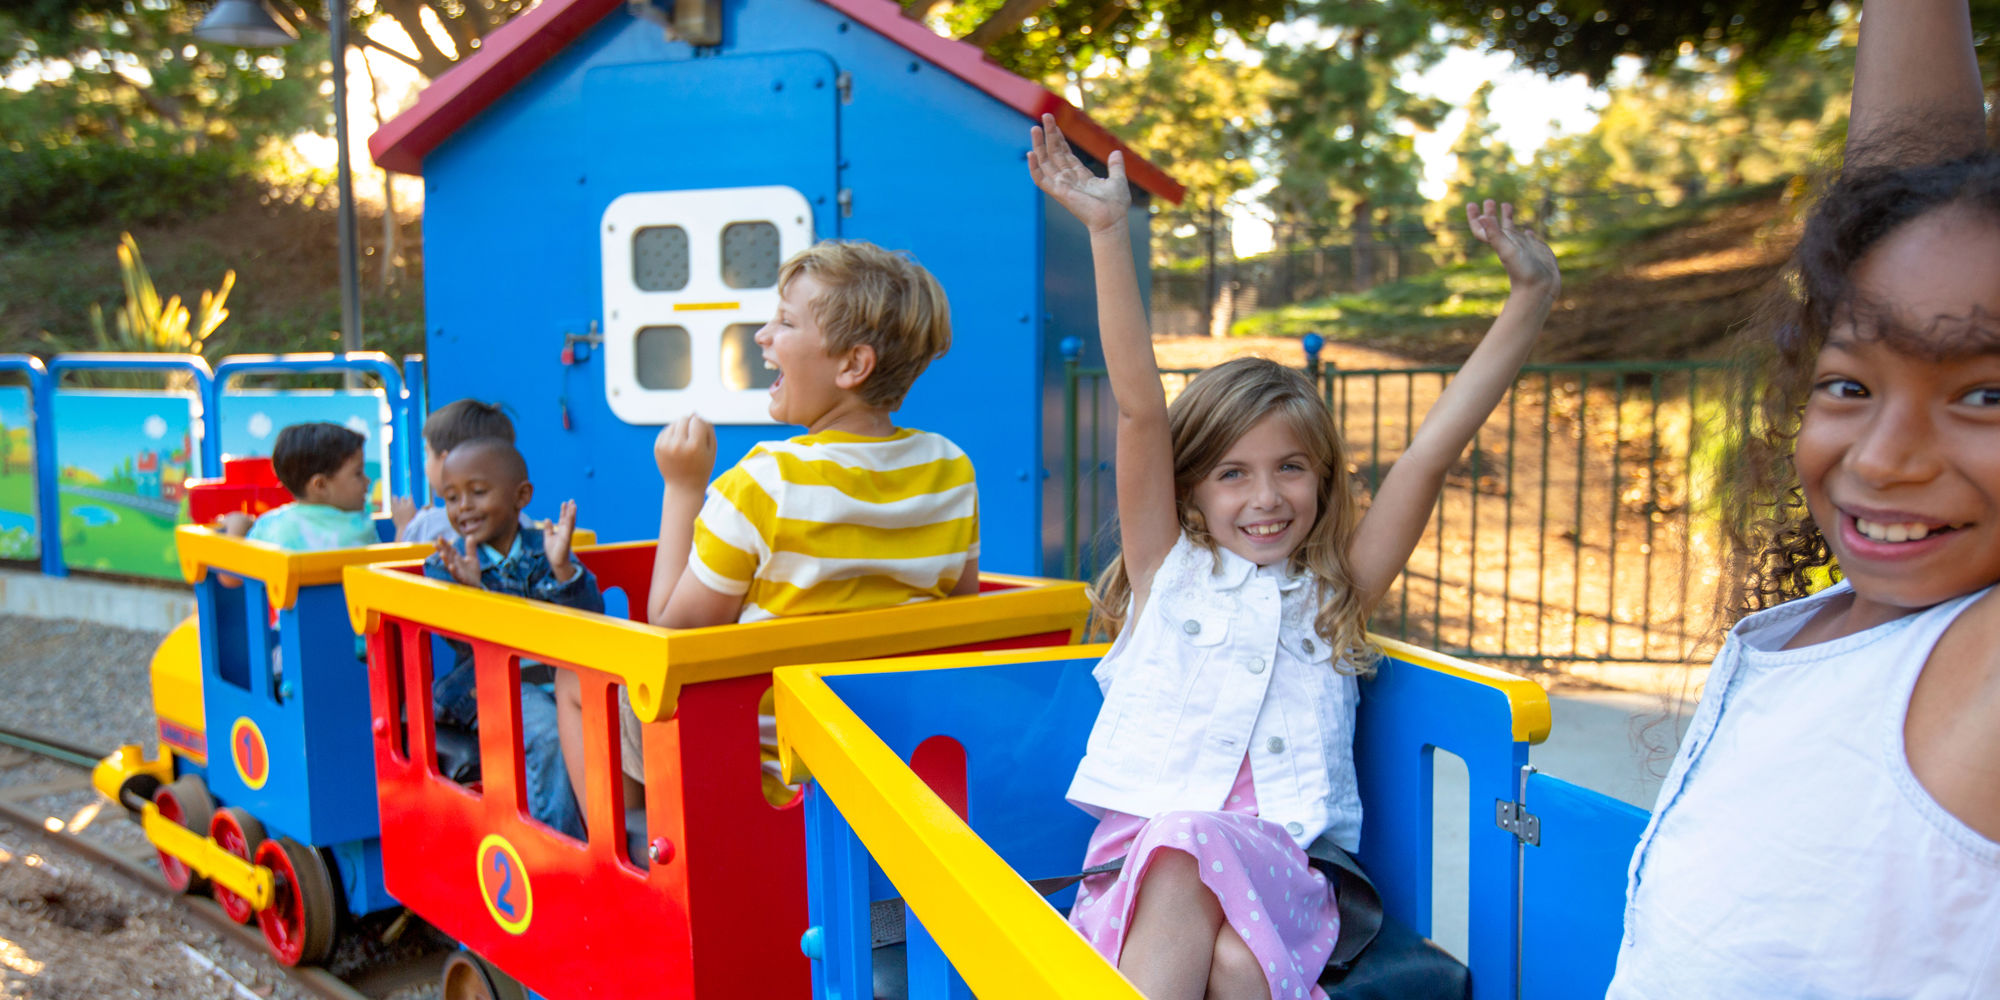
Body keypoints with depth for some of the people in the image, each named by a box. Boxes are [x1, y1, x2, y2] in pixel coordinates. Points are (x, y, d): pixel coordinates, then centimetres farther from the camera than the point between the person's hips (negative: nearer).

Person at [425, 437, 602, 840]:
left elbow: (589, 618, -5)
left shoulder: (544, 549, 5)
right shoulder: (445, 564, 4)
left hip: (561, 674, 2)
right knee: (546, 733, -31)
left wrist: (562, 570, -23)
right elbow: (464, 641, -9)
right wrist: (469, 589, -28)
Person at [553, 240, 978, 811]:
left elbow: (672, 625, -12)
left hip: (765, 764, -6)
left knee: (576, 676, 17)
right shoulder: (952, 470, -8)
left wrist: (682, 486, -8)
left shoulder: (764, 485, -24)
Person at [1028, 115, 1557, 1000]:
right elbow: (1139, 408, 3)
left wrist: (1531, 297, 4)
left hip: (1281, 865, 1)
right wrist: (1109, 233, -5)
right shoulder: (1169, 569, 13)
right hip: (1142, 852, -1)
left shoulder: (1333, 592, 17)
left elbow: (1431, 452, 9)